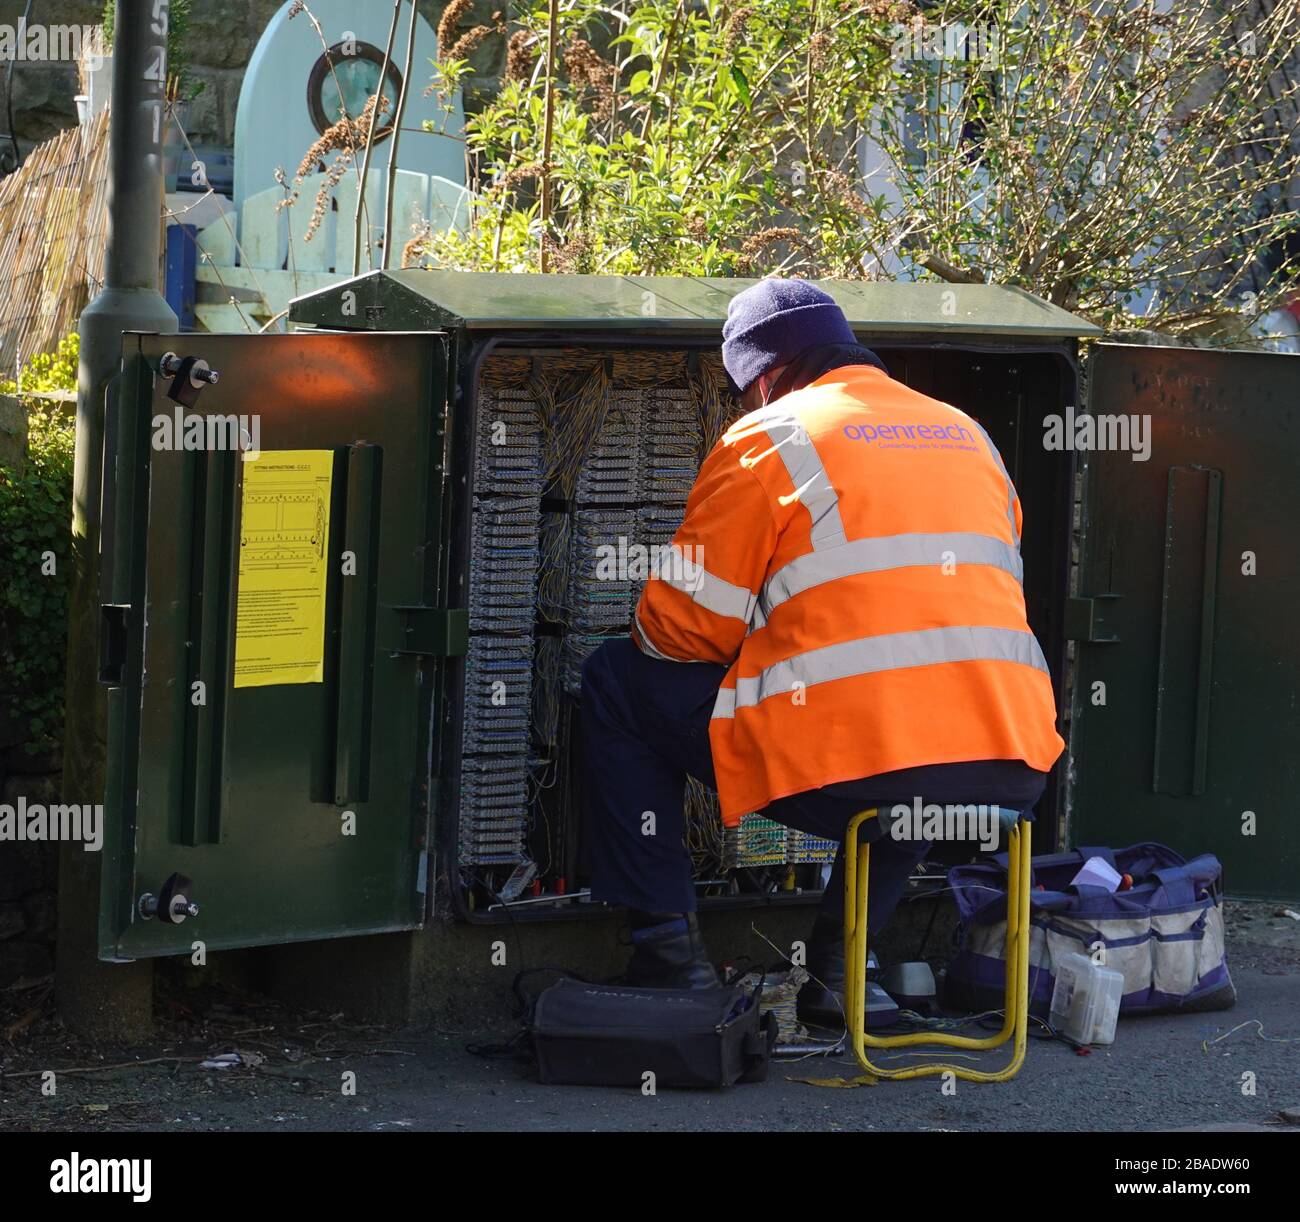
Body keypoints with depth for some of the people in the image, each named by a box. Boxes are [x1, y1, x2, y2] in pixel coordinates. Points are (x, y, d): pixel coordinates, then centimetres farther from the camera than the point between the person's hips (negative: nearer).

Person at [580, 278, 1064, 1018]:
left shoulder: (770, 436, 4)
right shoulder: (970, 436, 23)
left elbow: (690, 625, 2)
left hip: (845, 767, -6)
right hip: (1009, 777, 6)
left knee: (616, 686, 16)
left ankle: (668, 947, 14)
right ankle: (843, 959, 28)